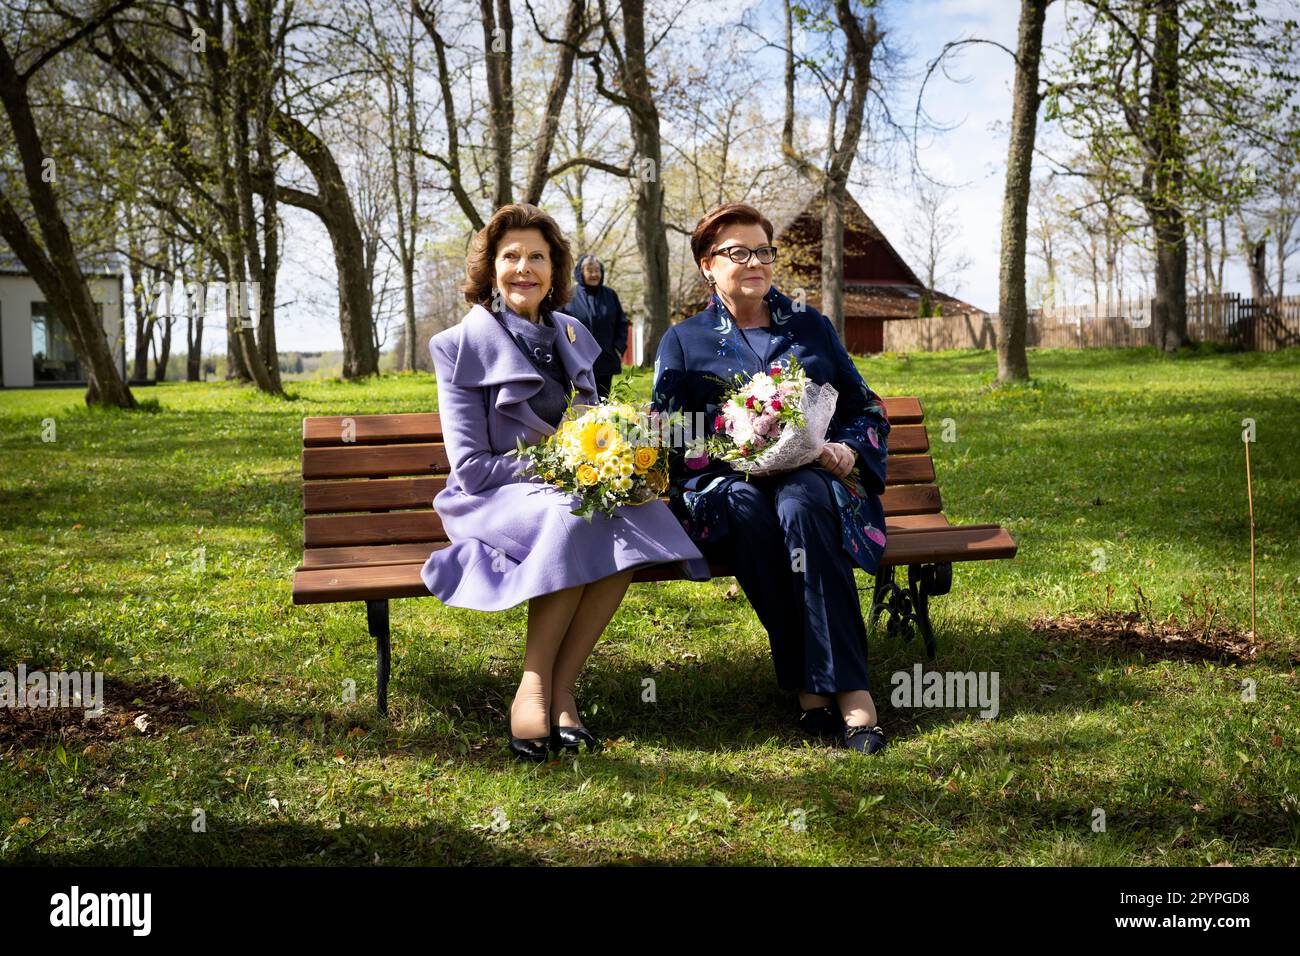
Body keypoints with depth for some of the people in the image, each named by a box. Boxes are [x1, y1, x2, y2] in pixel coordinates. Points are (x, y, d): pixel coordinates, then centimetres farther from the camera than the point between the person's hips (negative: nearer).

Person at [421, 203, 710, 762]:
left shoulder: (571, 336, 13)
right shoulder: (462, 346, -2)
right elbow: (469, 468, -7)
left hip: (579, 491, 5)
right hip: (495, 500, -4)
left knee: (635, 515, -31)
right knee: (573, 520, -38)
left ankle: (560, 687, -25)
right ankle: (535, 683, -24)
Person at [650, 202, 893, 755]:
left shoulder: (811, 327, 20)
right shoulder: (683, 341, 15)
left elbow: (867, 409, 19)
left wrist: (850, 450, -4)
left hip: (814, 478, 1)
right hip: (723, 487, 0)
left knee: (799, 502, -37)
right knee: (747, 505, -38)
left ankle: (846, 687, -41)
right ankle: (811, 686, -35)